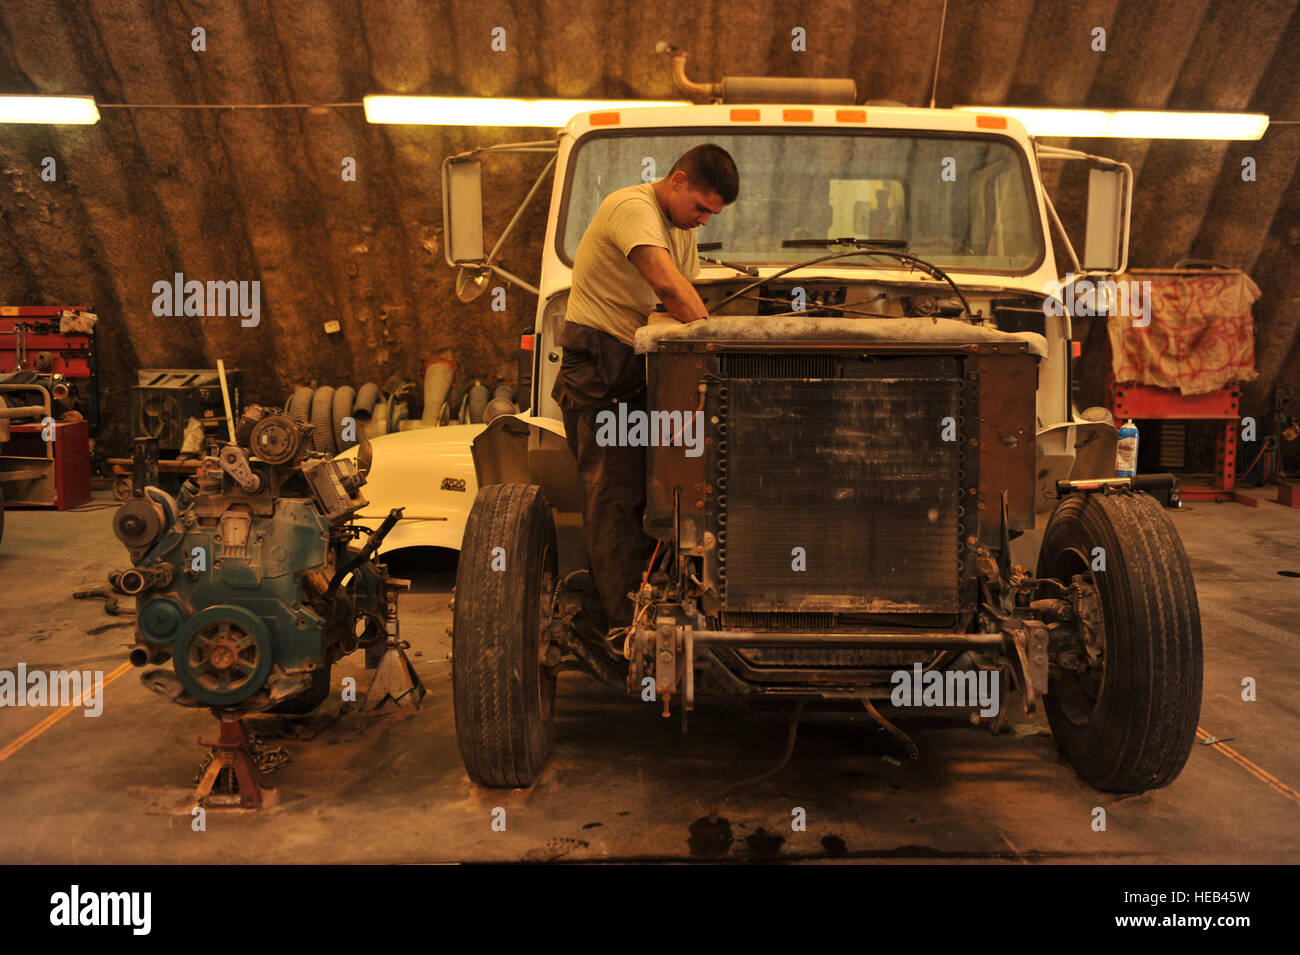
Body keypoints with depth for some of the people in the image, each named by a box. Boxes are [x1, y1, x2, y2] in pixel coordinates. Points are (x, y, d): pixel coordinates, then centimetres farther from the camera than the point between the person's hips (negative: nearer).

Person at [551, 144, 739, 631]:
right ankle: (630, 623, -7)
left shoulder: (681, 228, 17)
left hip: (639, 366, 9)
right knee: (616, 495, -9)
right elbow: (668, 285, -29)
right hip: (598, 366, -9)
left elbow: (685, 297, 13)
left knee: (648, 487, 5)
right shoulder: (633, 206, -14)